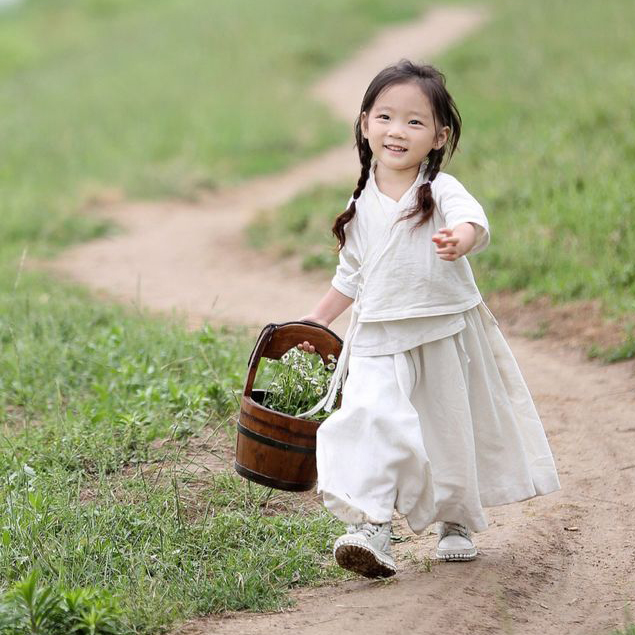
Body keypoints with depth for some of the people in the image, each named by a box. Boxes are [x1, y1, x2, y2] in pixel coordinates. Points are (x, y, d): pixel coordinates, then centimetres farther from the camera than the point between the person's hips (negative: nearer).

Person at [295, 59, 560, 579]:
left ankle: (457, 522, 35)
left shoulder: (441, 190, -11)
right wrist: (320, 318, 25)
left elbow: (473, 219, -34)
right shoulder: (362, 205, 4)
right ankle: (370, 528, -23)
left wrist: (461, 237, -57)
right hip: (378, 343, 2)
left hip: (444, 339, -2)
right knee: (370, 424, -19)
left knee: (453, 434, 12)